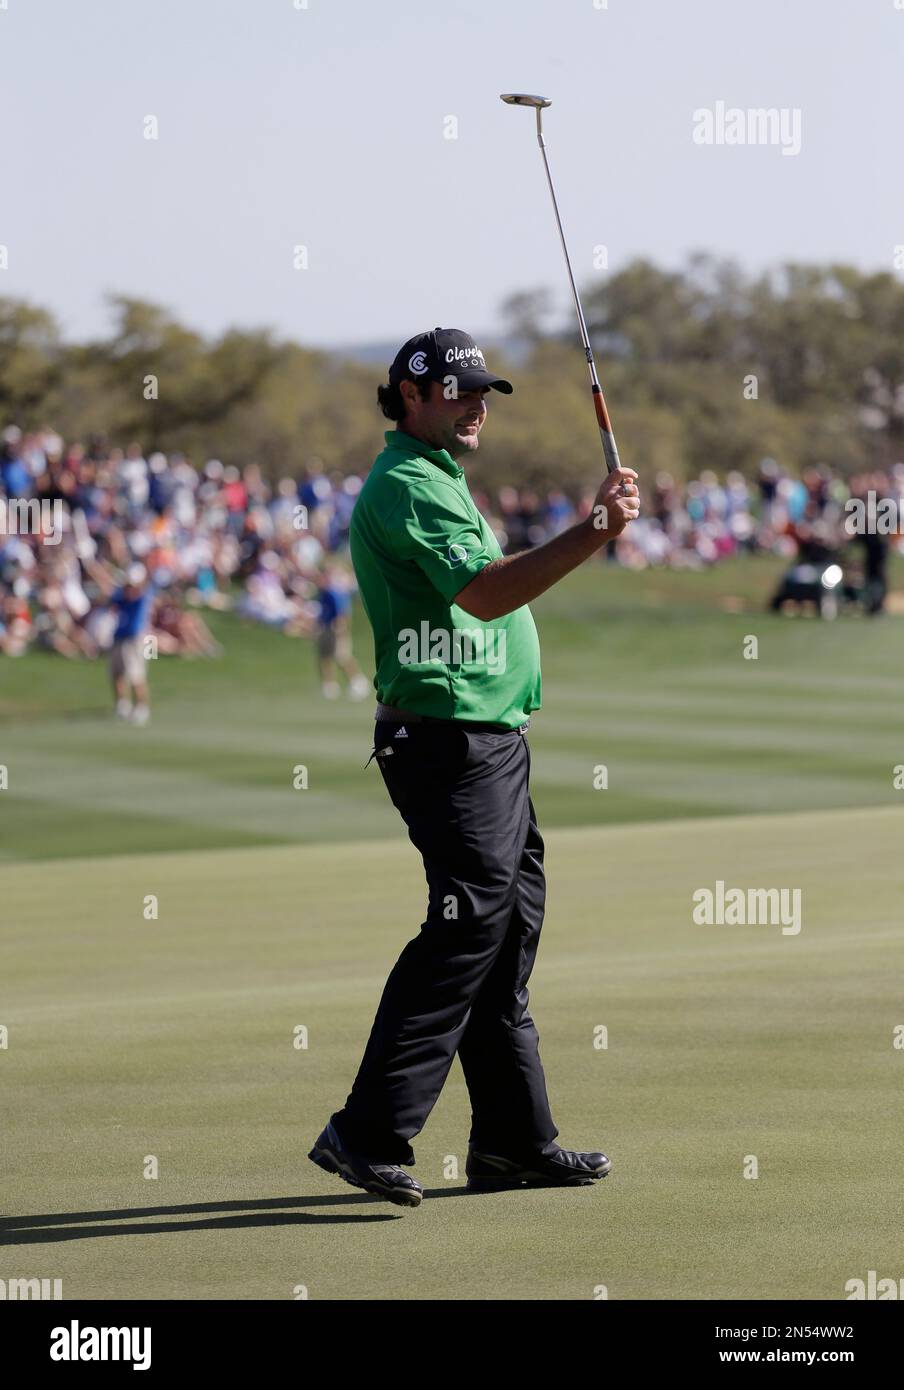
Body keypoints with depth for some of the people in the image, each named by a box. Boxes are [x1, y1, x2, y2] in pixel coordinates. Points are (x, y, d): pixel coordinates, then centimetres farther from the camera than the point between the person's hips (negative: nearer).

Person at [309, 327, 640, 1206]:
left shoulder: (435, 480, 23)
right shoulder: (406, 485, -13)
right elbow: (485, 592, -26)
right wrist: (593, 534, -30)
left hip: (491, 739, 11)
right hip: (451, 739, -11)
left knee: (509, 932, 10)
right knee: (467, 927, -16)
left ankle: (514, 1141, 14)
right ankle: (369, 1132, -18)